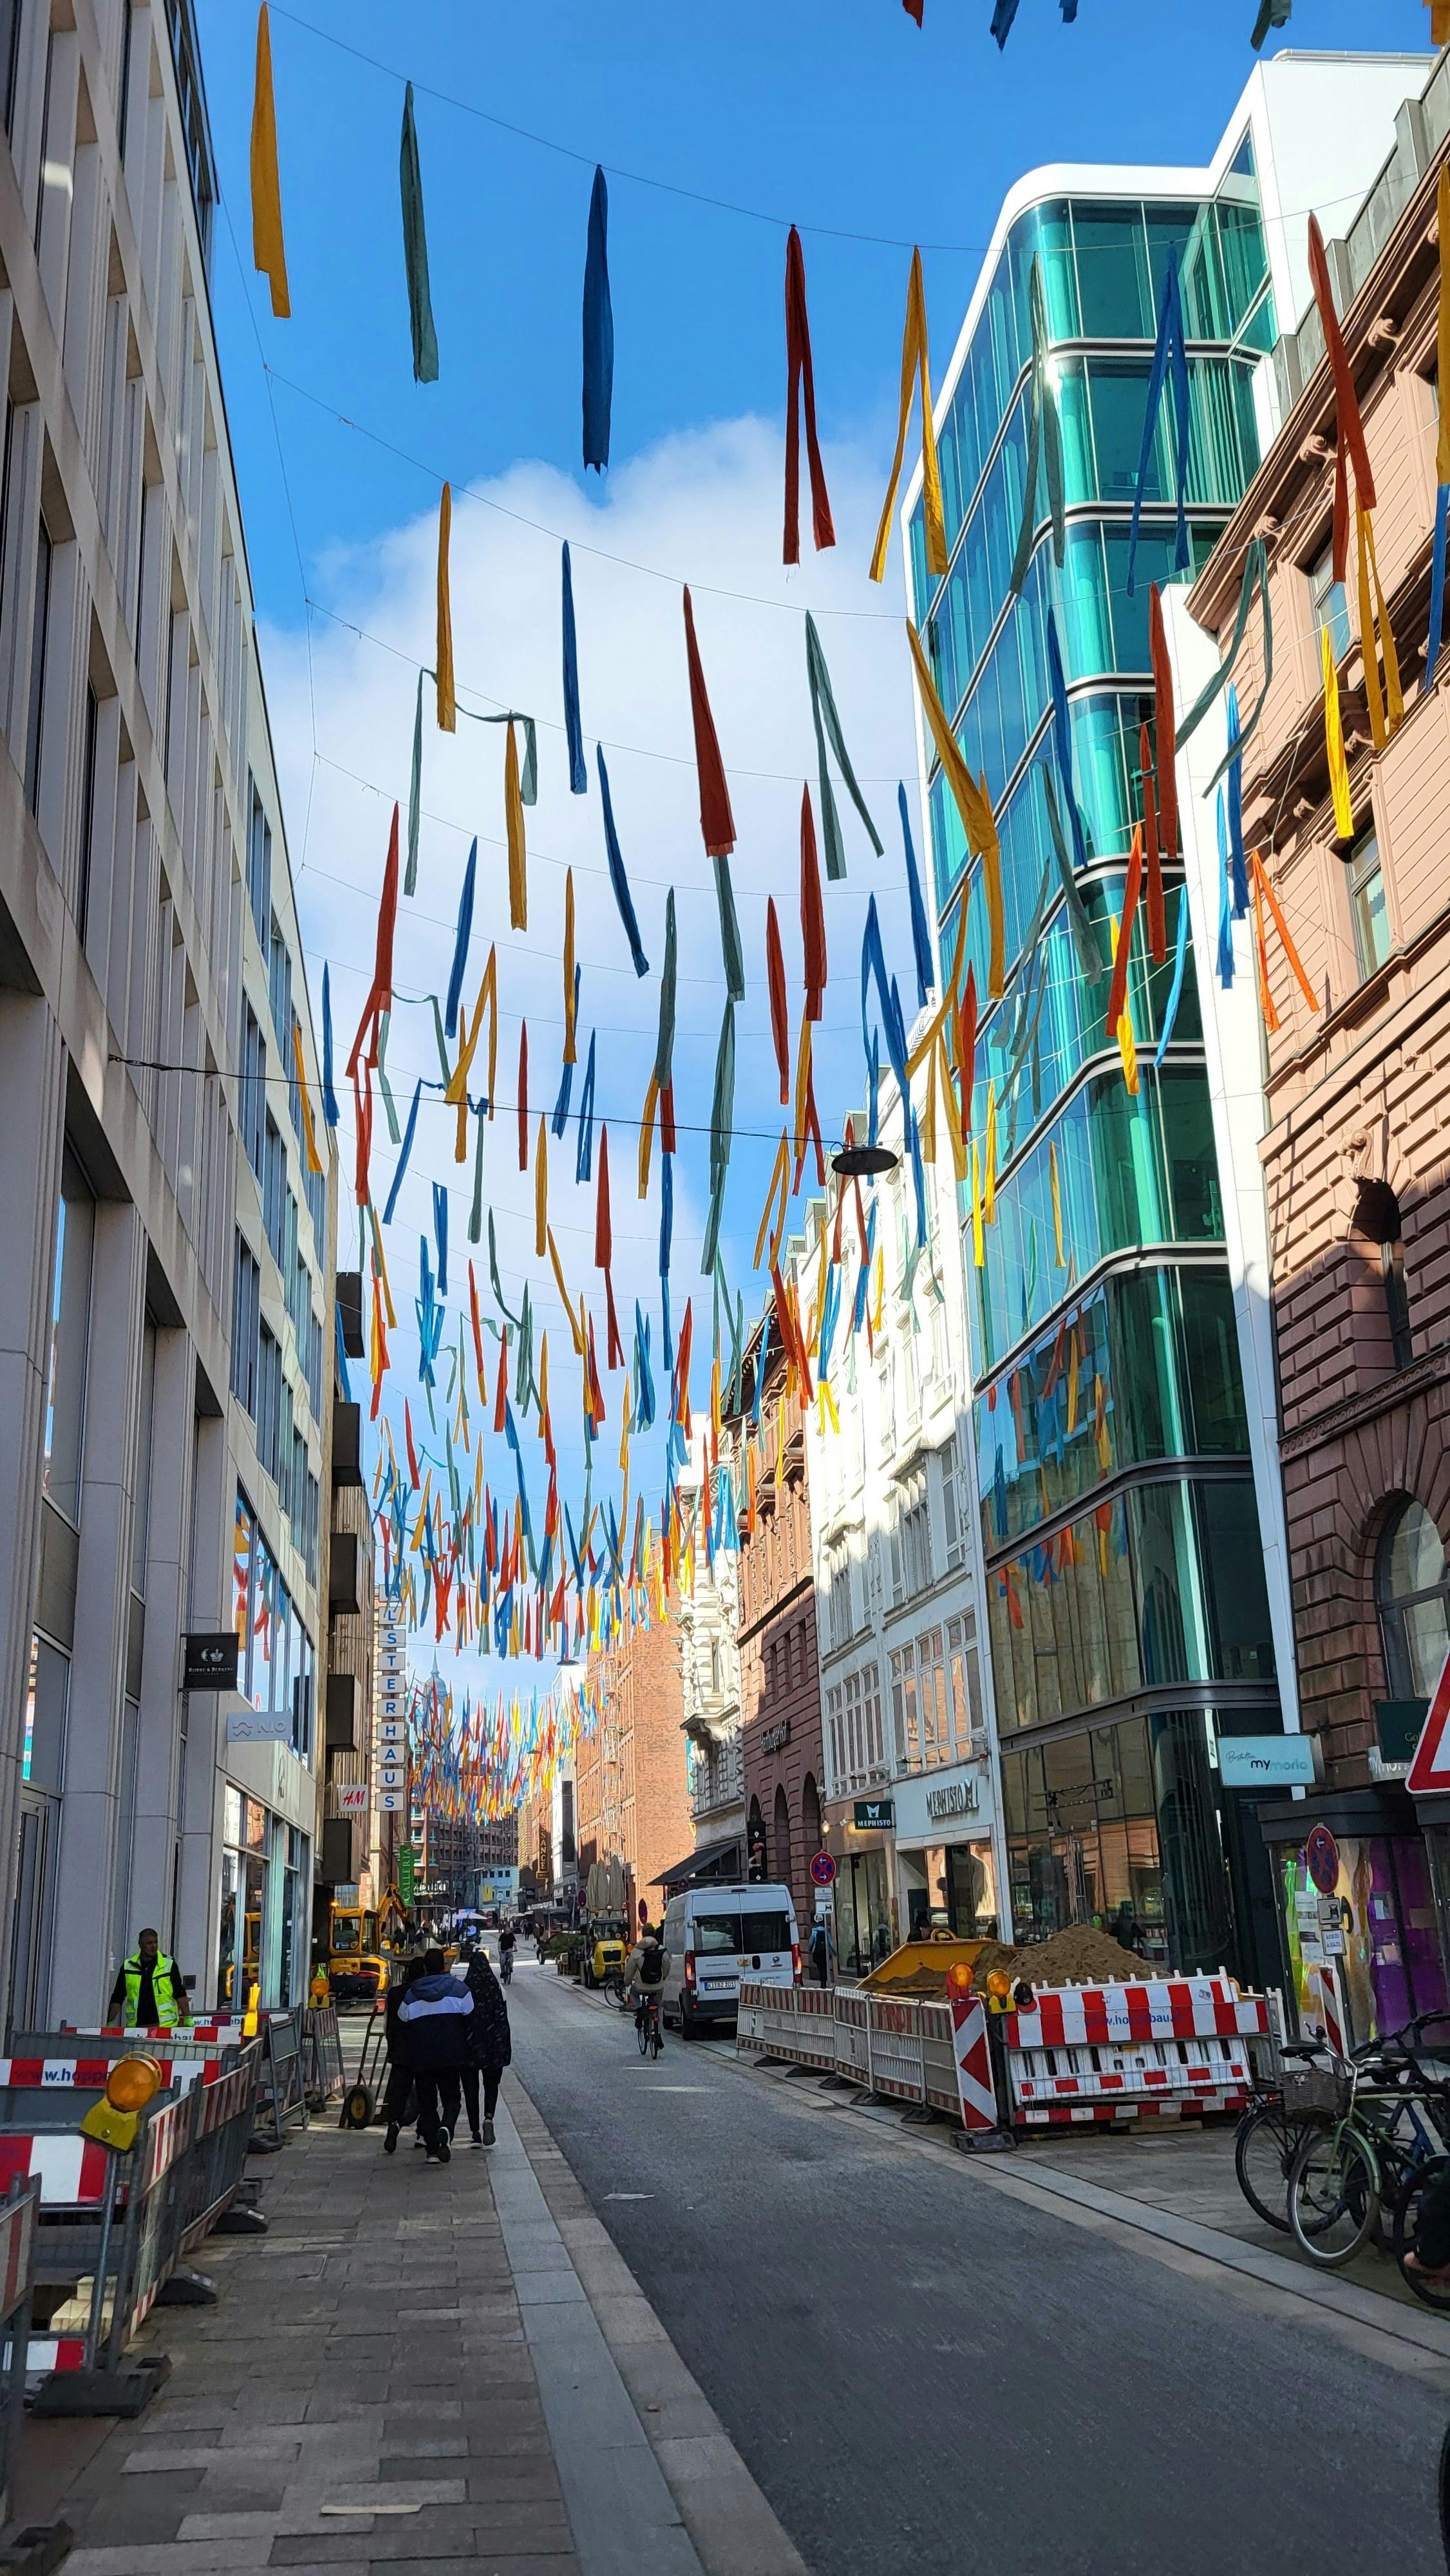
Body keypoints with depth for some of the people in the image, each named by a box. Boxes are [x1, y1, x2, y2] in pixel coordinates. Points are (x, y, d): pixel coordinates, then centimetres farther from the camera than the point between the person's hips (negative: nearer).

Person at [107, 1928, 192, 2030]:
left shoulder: (169, 1964, 3)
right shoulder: (128, 1966, 7)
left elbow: (180, 1994, 5)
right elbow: (117, 1998, 12)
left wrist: (187, 2018, -1)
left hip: (165, 2026, -2)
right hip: (135, 2027, 2)